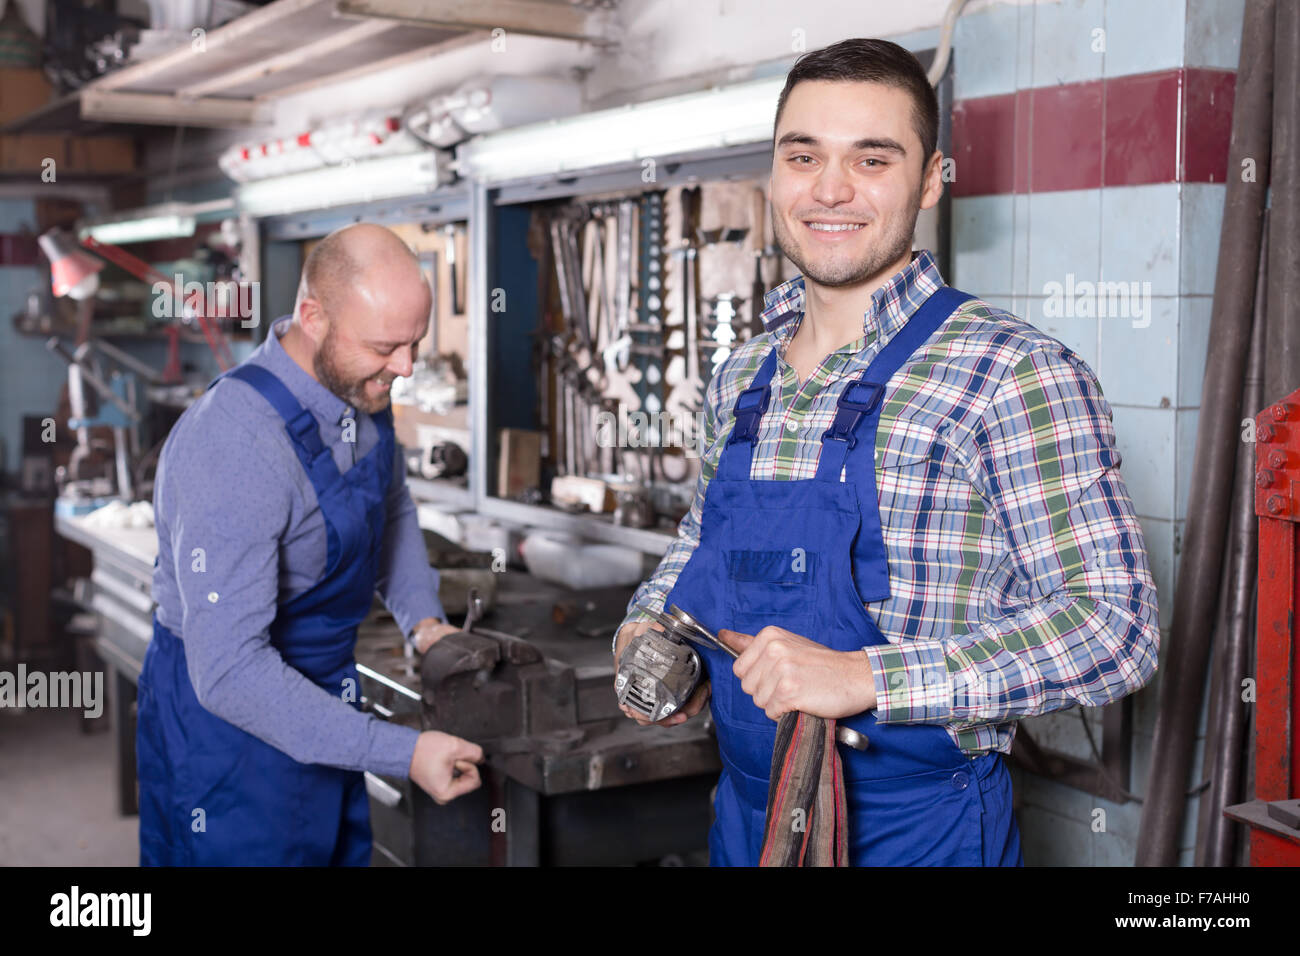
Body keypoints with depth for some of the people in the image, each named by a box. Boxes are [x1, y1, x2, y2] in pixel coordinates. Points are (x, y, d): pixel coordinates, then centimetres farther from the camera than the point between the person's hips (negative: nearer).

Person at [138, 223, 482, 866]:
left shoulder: (361, 390, -5)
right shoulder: (234, 448, -32)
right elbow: (229, 672, -33)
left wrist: (423, 619, 0)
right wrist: (403, 753, -33)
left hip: (324, 692, 8)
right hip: (227, 714, -8)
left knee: (344, 852, 19)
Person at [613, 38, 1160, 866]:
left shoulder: (1014, 375, -16)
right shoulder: (739, 379, 4)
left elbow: (1114, 626, -21)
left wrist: (866, 676, -28)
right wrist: (645, 626, -1)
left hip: (917, 830, -5)